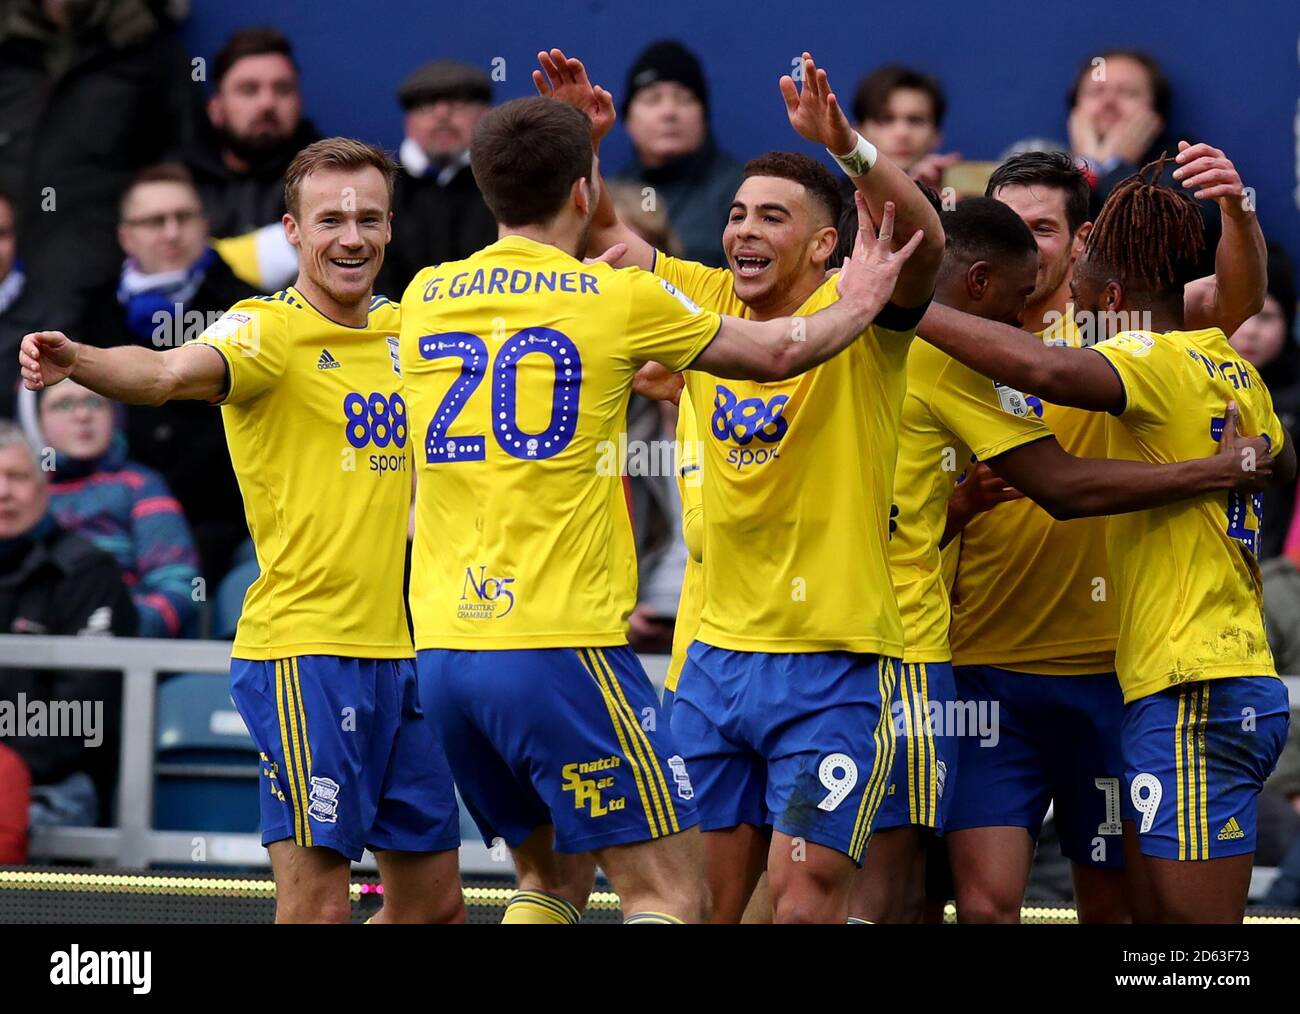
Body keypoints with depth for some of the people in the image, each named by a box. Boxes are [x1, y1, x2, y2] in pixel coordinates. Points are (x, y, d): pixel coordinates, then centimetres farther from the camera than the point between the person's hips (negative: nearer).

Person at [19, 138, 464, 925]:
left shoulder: (403, 330, 10)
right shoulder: (269, 330, -9)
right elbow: (168, 371, -30)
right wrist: (80, 360, -51)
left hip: (402, 653, 7)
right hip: (304, 650, -7)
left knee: (434, 903, 12)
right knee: (317, 906, -12)